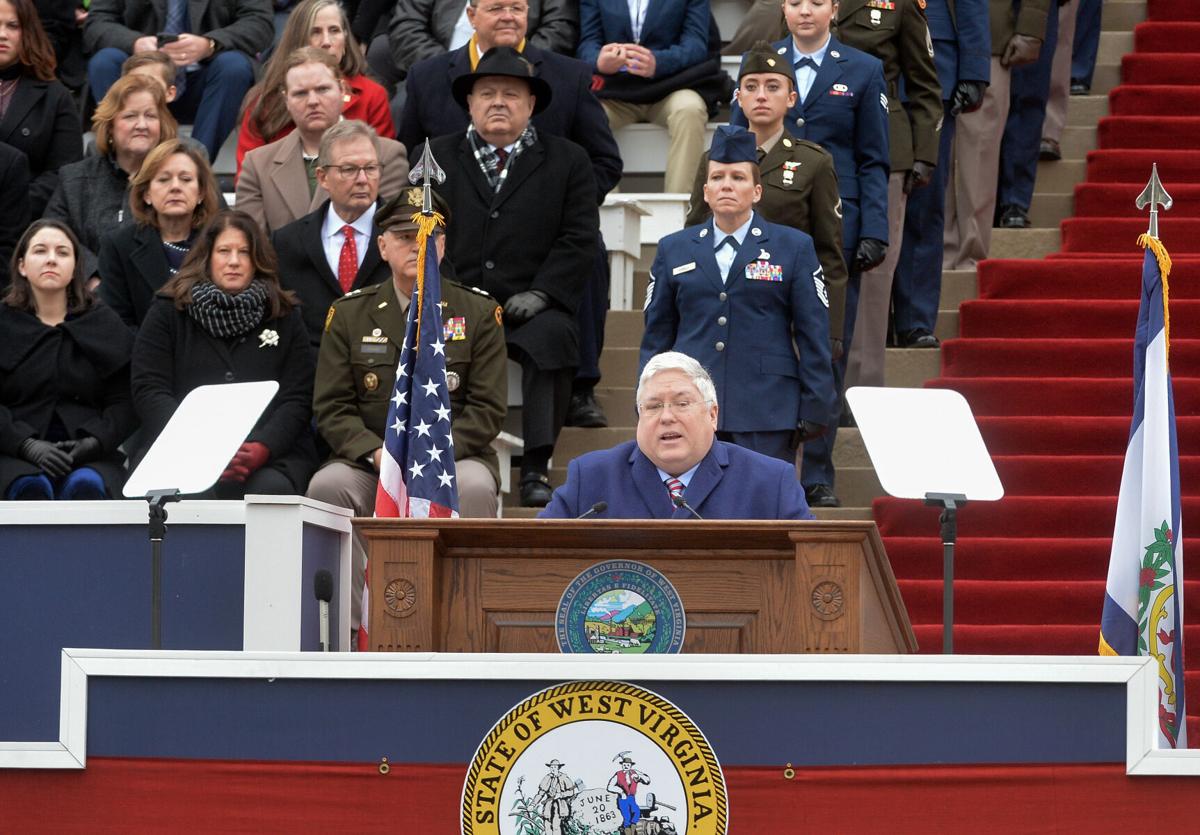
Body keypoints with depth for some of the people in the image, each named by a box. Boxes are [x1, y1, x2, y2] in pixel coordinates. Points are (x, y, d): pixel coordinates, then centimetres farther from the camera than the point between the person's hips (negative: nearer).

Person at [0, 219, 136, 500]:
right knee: (32, 487, -37)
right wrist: (28, 445, -17)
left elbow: (124, 400, 8)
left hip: (89, 454, 1)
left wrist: (95, 442, -12)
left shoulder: (105, 325, 16)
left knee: (87, 486, -35)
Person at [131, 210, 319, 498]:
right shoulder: (168, 312, 14)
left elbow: (297, 400, 7)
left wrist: (261, 448, -14)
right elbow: (149, 391, 4)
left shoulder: (284, 317, 16)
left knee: (270, 489, -35)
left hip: (274, 451, 1)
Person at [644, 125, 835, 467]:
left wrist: (815, 410, -1)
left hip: (767, 415, -2)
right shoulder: (673, 250, 13)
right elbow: (657, 336, 14)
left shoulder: (794, 248, 6)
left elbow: (813, 336, 4)